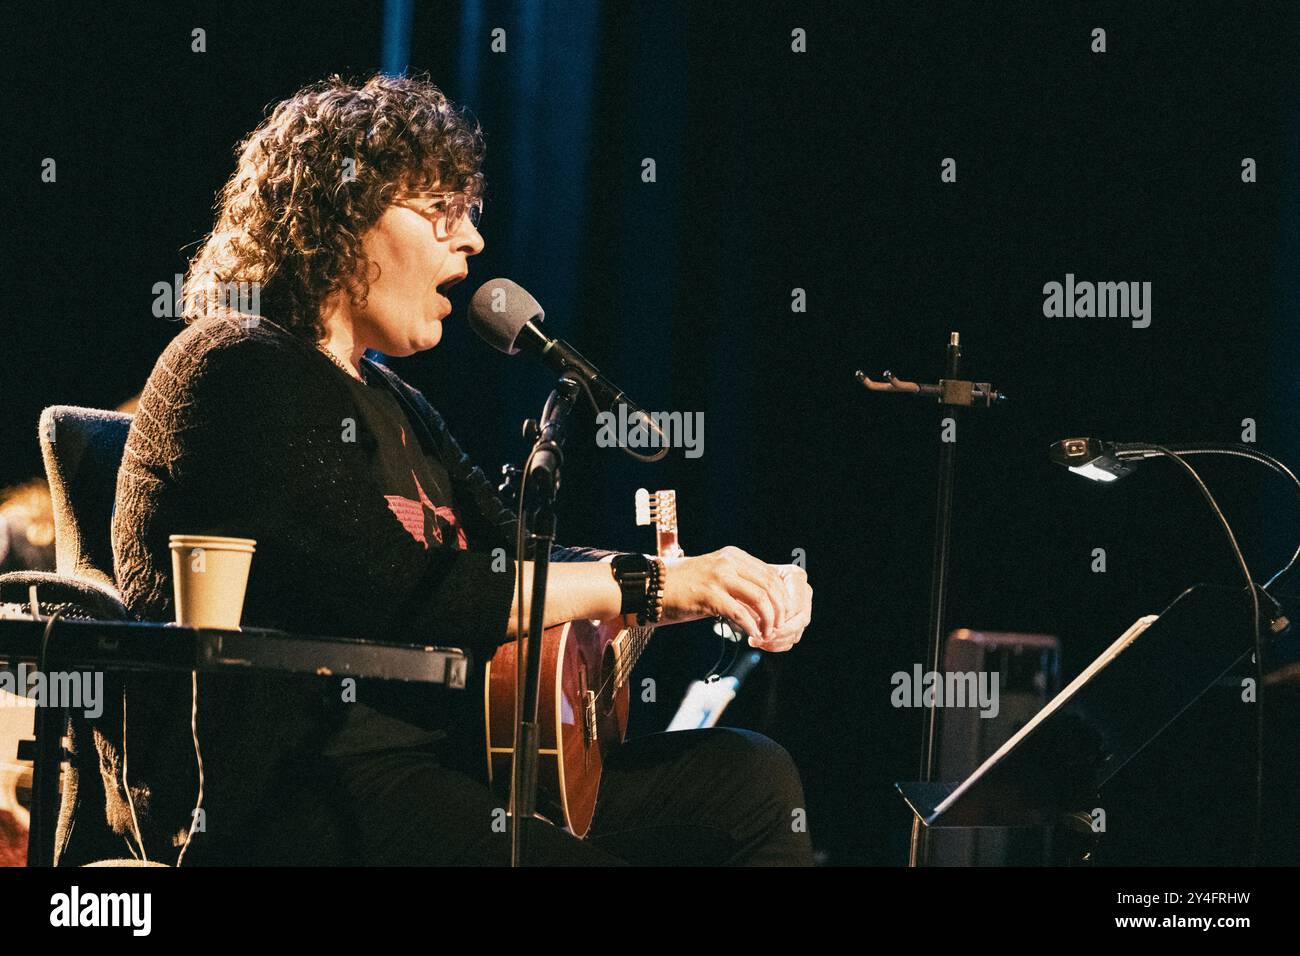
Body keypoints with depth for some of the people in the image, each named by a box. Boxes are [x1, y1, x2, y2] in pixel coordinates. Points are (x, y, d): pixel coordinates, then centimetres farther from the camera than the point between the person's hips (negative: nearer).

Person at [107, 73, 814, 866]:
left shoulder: (390, 404, 23)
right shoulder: (245, 370, -8)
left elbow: (525, 565, 17)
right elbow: (401, 594, -17)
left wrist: (733, 588, 0)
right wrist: (652, 584, -12)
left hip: (424, 769, 10)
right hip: (277, 793, -10)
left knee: (752, 779, 0)